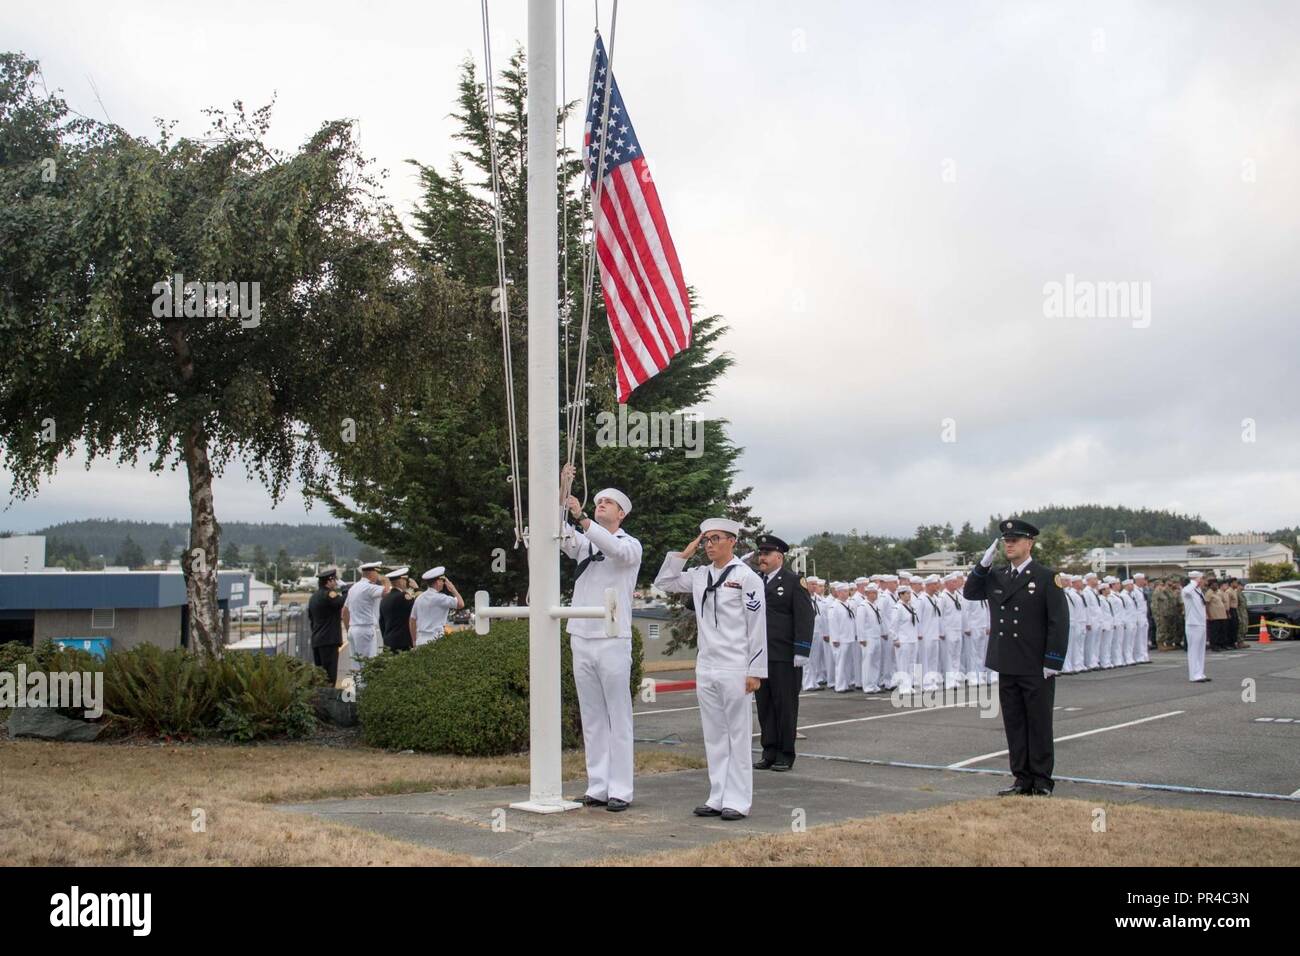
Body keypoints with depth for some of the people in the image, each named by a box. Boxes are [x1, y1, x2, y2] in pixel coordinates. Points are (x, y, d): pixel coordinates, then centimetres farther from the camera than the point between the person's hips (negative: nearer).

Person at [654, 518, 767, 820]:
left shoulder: (746, 577, -7)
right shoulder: (699, 575, 10)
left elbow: (757, 628, -8)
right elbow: (664, 583, 18)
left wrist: (755, 671, -11)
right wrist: (684, 554, 7)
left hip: (735, 669, -6)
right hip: (706, 668, 6)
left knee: (738, 736, 0)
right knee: (714, 736, 10)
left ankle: (738, 801, 5)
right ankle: (718, 798, 17)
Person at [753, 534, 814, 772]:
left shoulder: (793, 581, -4)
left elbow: (804, 618, -8)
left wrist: (800, 653, -14)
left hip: (784, 656, -6)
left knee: (785, 705, 2)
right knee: (764, 705, 9)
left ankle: (786, 754, 10)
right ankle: (769, 752, 17)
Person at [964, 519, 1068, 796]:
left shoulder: (1046, 578, -7)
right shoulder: (996, 577, 10)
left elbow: (1059, 622, -9)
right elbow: (970, 593, 17)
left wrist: (1052, 662, -14)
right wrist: (983, 564, 3)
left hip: (1037, 669, -5)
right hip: (1008, 668, 5)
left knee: (1039, 726, 3)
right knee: (1014, 724, 10)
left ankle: (1042, 783, 11)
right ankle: (1022, 779, 18)